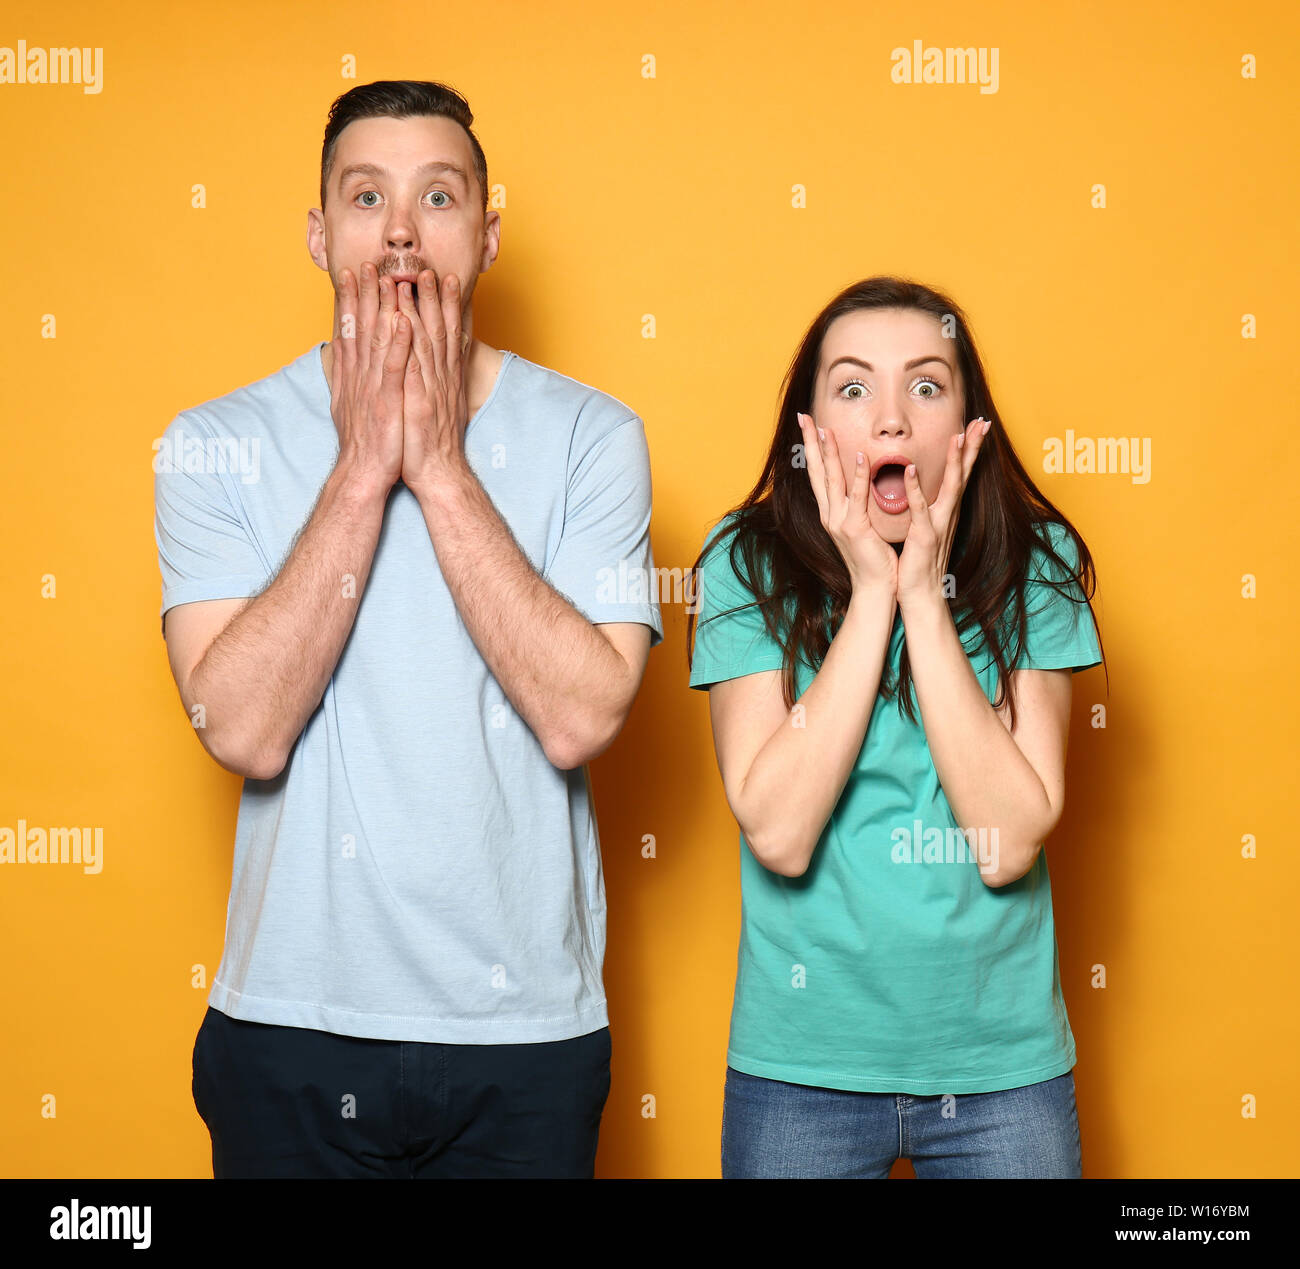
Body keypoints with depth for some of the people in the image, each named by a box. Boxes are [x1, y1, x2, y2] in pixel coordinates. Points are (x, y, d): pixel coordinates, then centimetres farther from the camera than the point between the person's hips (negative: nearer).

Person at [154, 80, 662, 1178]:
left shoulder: (589, 436, -4)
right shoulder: (216, 445, -2)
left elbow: (580, 718, -16)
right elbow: (244, 729, -15)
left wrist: (440, 464, -16)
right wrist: (363, 464, -16)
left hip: (526, 1026, 0)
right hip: (290, 1023, 0)